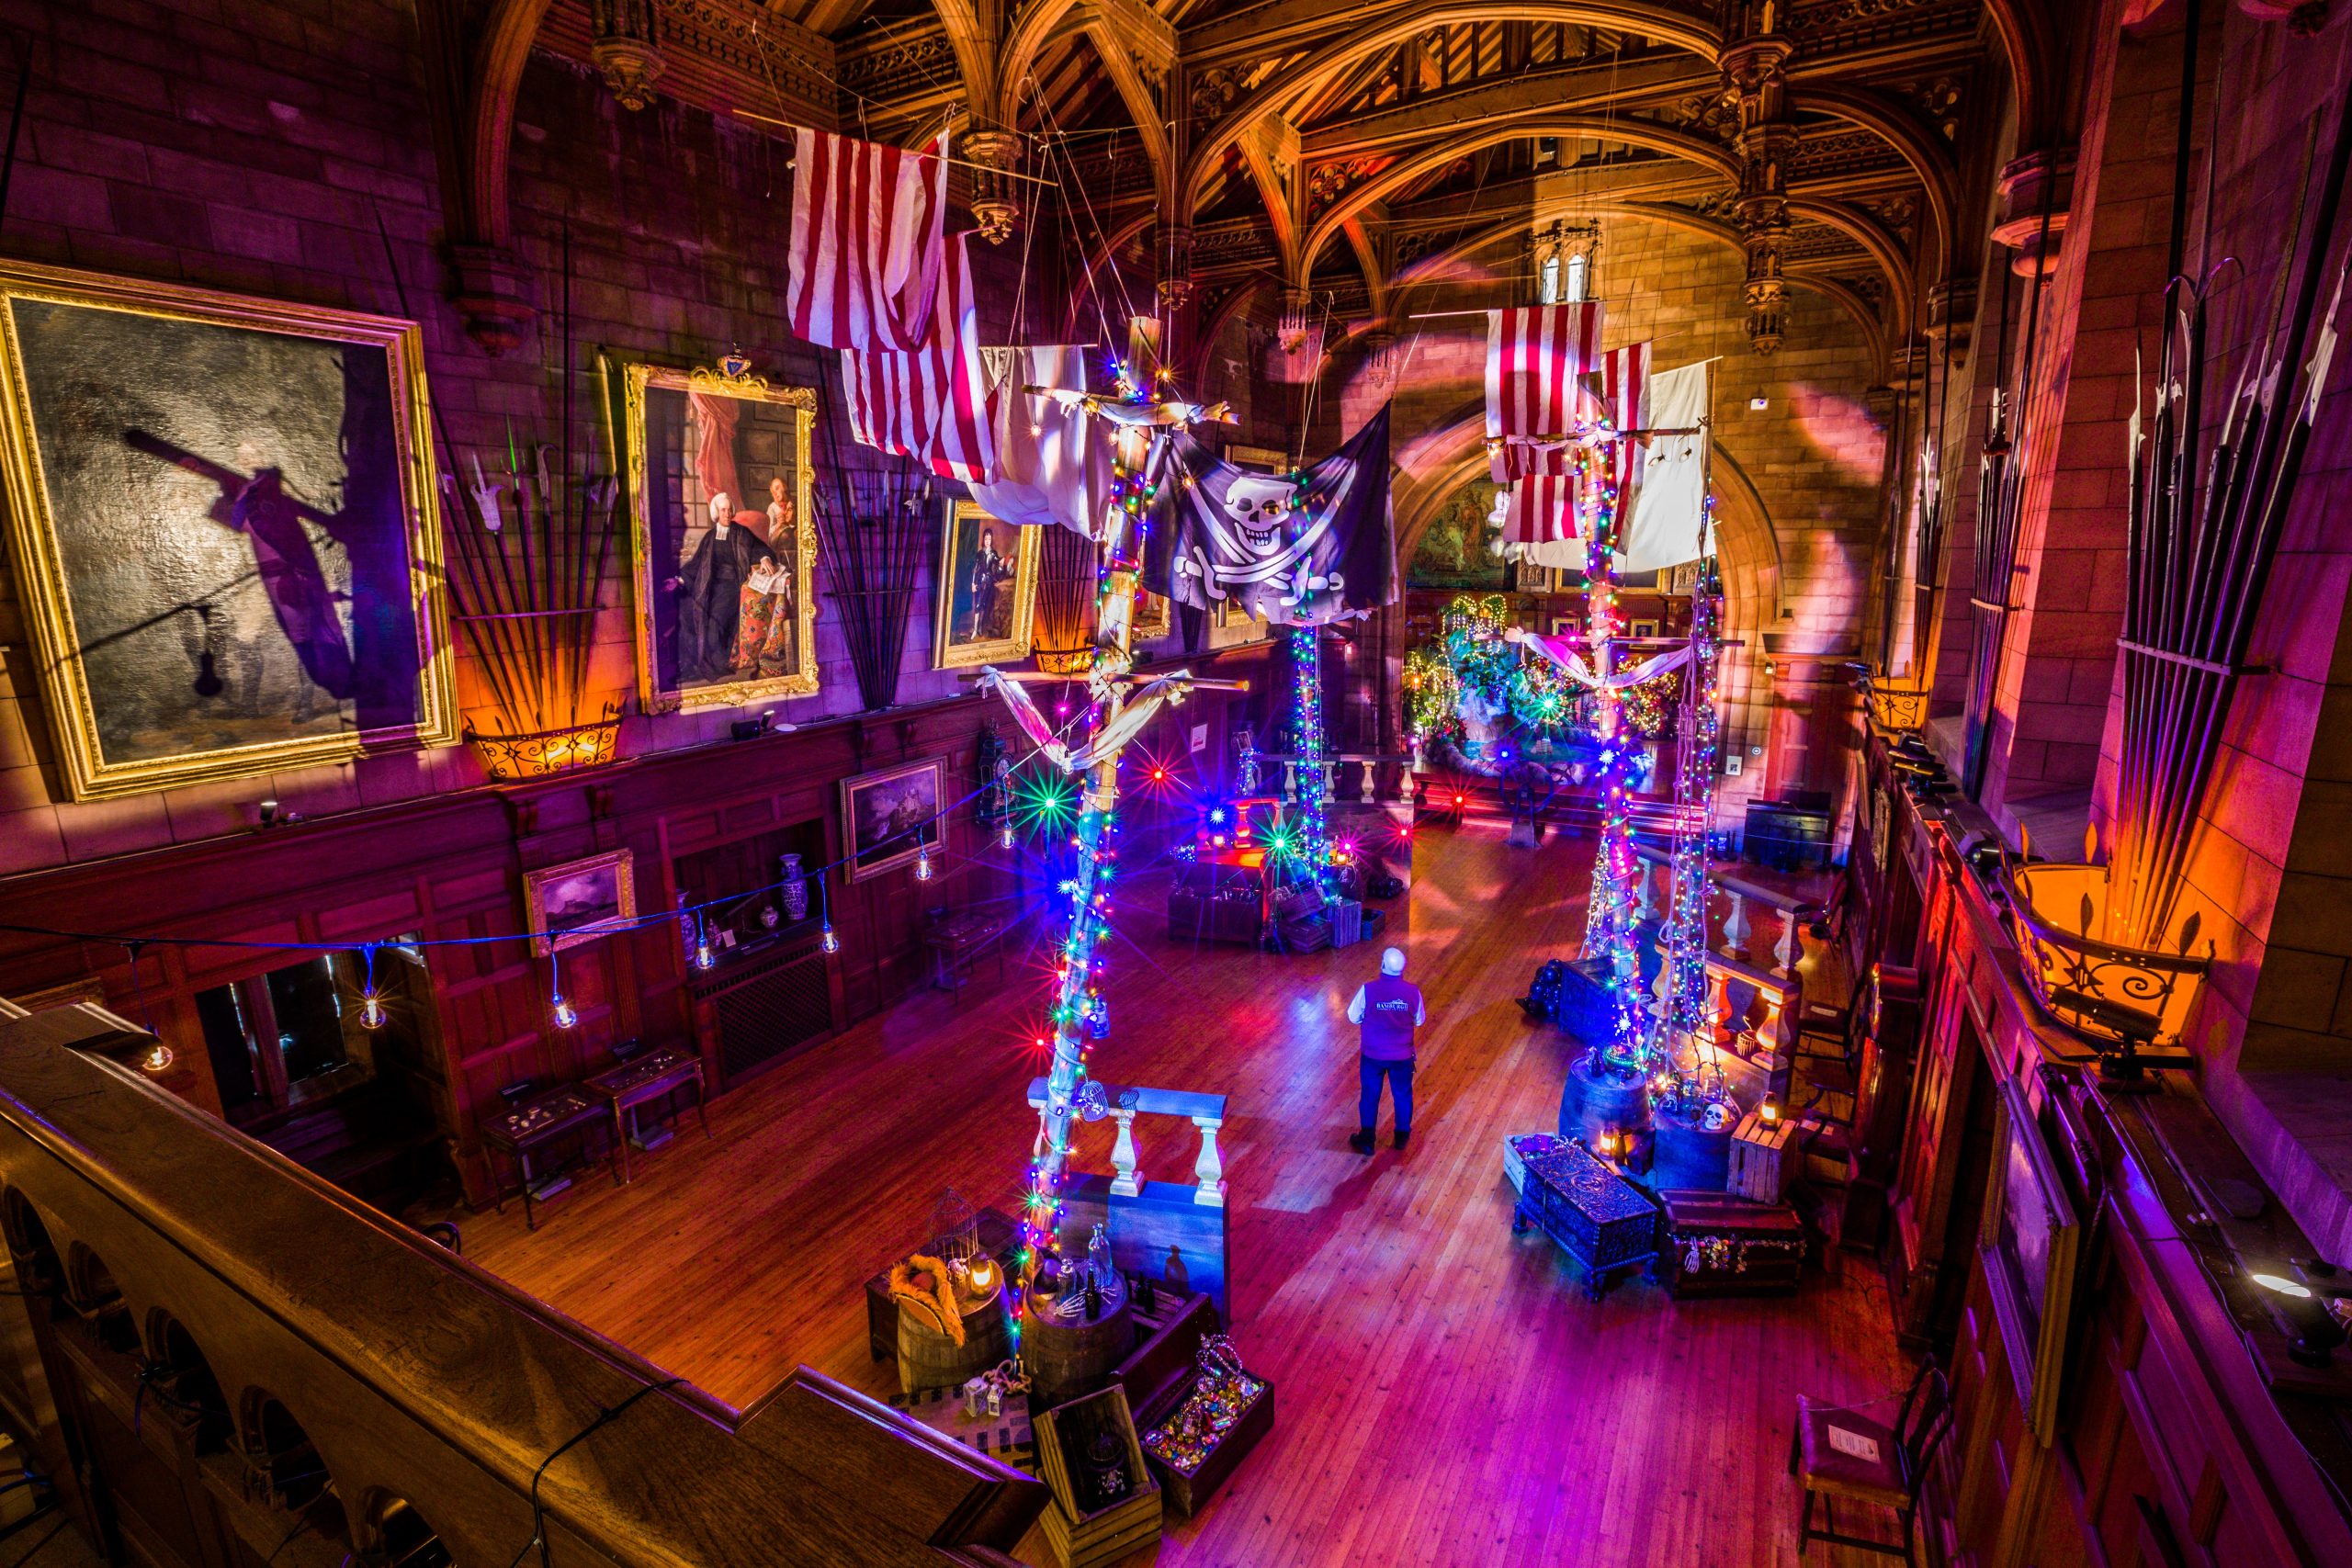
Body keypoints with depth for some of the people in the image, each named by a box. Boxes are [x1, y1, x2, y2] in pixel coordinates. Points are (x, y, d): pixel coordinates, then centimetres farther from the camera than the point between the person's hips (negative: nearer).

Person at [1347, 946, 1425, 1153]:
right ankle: (1402, 1136, 39)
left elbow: (1353, 1017, -8)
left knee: (1370, 1095, 16)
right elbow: (1420, 1020, -1)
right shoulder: (1413, 991, -17)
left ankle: (1367, 1140, 28)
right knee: (1403, 1094, 22)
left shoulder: (1368, 989, -22)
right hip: (1402, 1055, 1)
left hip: (1373, 1054, -1)